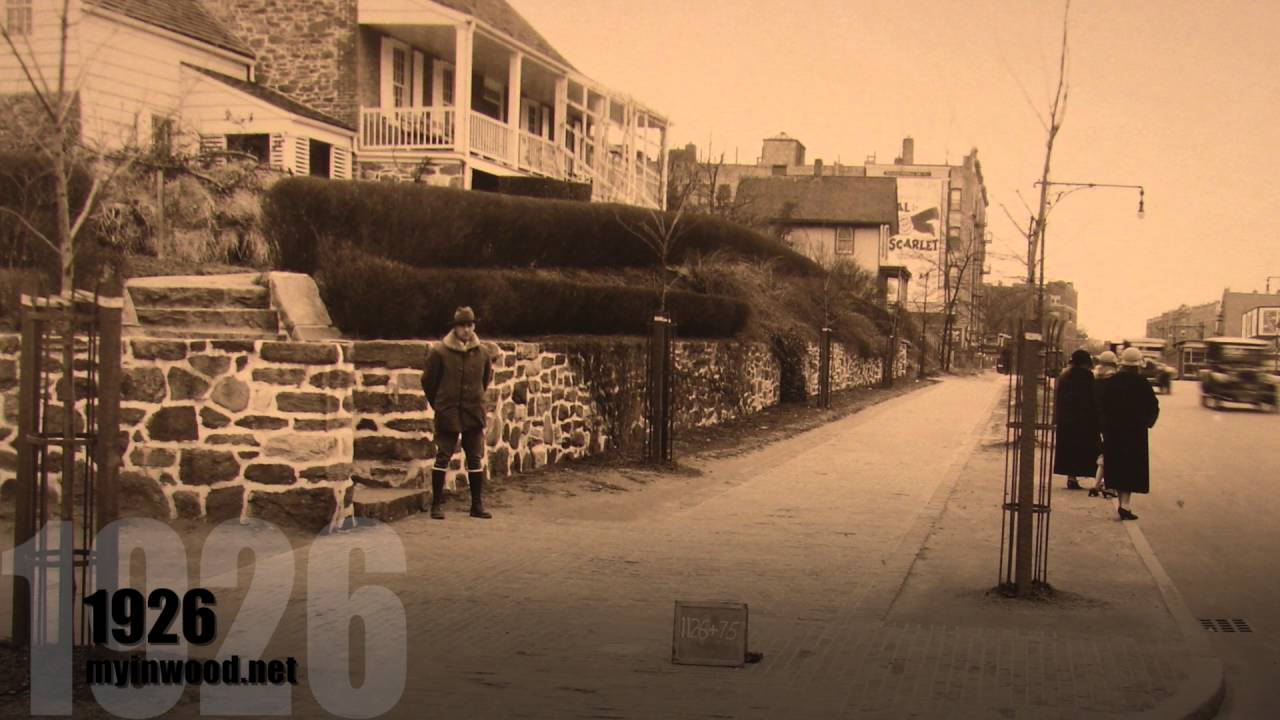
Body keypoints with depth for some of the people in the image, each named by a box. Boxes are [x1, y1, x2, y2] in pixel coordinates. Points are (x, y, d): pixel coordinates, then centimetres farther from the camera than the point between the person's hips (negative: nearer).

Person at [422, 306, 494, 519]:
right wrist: (439, 404, 7)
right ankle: (436, 505, 9)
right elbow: (428, 381, 1)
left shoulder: (481, 353, 3)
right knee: (442, 458, 1)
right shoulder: (440, 352, -7)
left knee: (476, 459, 6)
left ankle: (477, 505, 14)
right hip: (447, 414, -3)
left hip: (474, 414, 3)